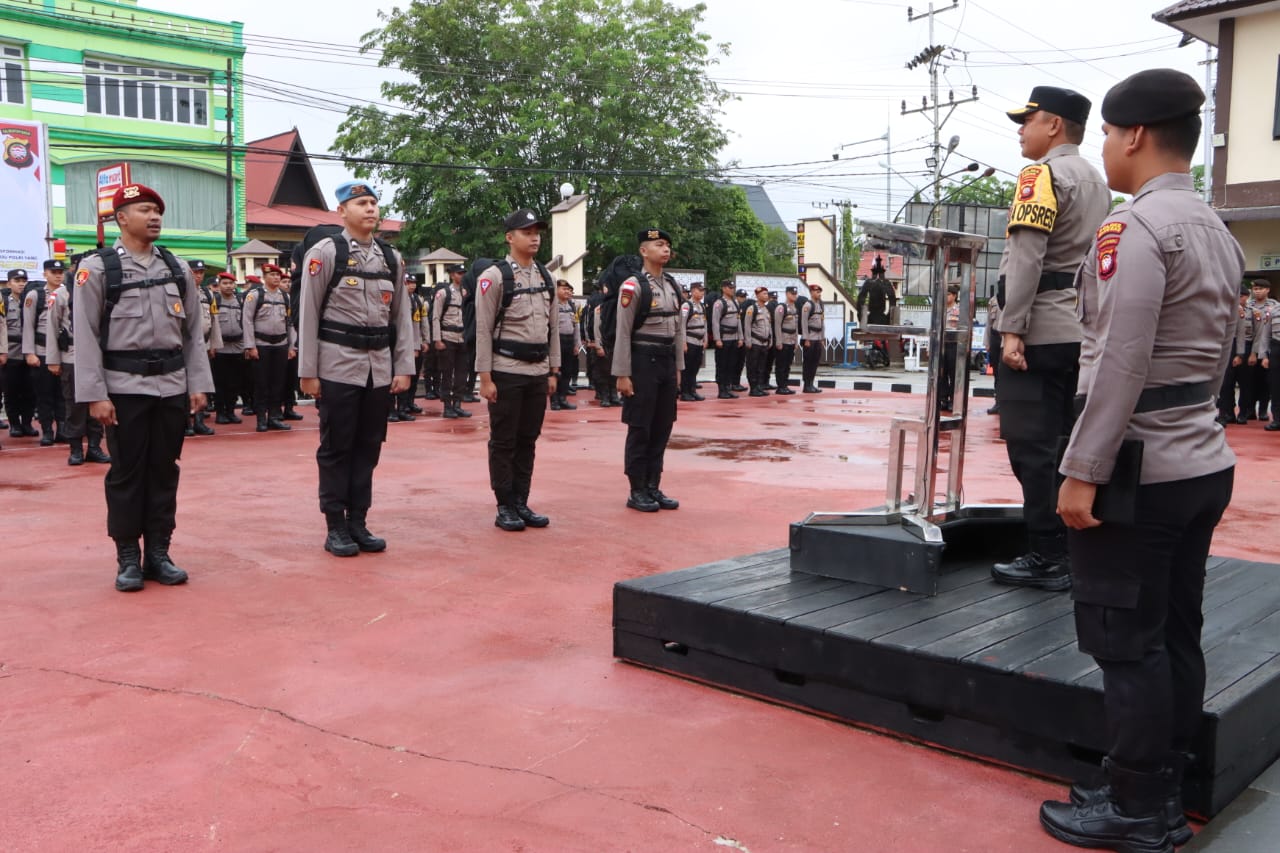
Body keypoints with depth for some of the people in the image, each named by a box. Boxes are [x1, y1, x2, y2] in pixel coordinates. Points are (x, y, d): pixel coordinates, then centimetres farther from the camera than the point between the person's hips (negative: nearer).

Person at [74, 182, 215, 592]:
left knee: (165, 471, 8)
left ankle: (158, 553, 18)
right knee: (126, 473, 3)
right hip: (124, 386, -3)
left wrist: (198, 384, 4)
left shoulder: (177, 268, 10)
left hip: (172, 385, 4)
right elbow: (86, 335, -5)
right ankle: (128, 558, 13)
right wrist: (95, 395, -11)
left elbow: (193, 331, 11)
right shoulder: (97, 268, -2)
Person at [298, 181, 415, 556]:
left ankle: (358, 522, 20)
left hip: (380, 367, 5)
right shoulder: (325, 252, -4)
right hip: (338, 366, -5)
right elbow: (308, 315, -5)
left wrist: (404, 367, 5)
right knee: (336, 448, 3)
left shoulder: (392, 257, 11)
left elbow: (402, 315, 11)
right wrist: (307, 371, -8)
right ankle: (336, 527, 13)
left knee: (369, 447, 10)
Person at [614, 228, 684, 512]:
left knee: (662, 428, 11)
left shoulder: (673, 286, 10)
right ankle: (637, 491, 10)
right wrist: (622, 374, -14)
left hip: (667, 361, 7)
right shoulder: (633, 286, -10)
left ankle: (653, 487, 21)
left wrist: (678, 367, 12)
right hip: (643, 361, -7)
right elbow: (623, 333, -12)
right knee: (640, 429, 1)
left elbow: (678, 329, 15)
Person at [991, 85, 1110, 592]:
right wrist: (1089, 323, 19)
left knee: (1032, 448, -5)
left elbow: (1027, 256, -18)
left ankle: (1047, 560, -2)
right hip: (1083, 331, 9)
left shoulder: (1043, 175, -8)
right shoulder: (1097, 181, 20)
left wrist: (1011, 330, -20)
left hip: (1040, 331, -9)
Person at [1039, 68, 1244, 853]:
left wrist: (1083, 471, -18)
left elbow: (1120, 363, -21)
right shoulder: (1219, 233, 13)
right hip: (1205, 462, 9)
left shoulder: (1132, 228, -15)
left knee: (1127, 643, 1)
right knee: (1176, 633, 14)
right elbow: (1214, 358, 17)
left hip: (1140, 470, -9)